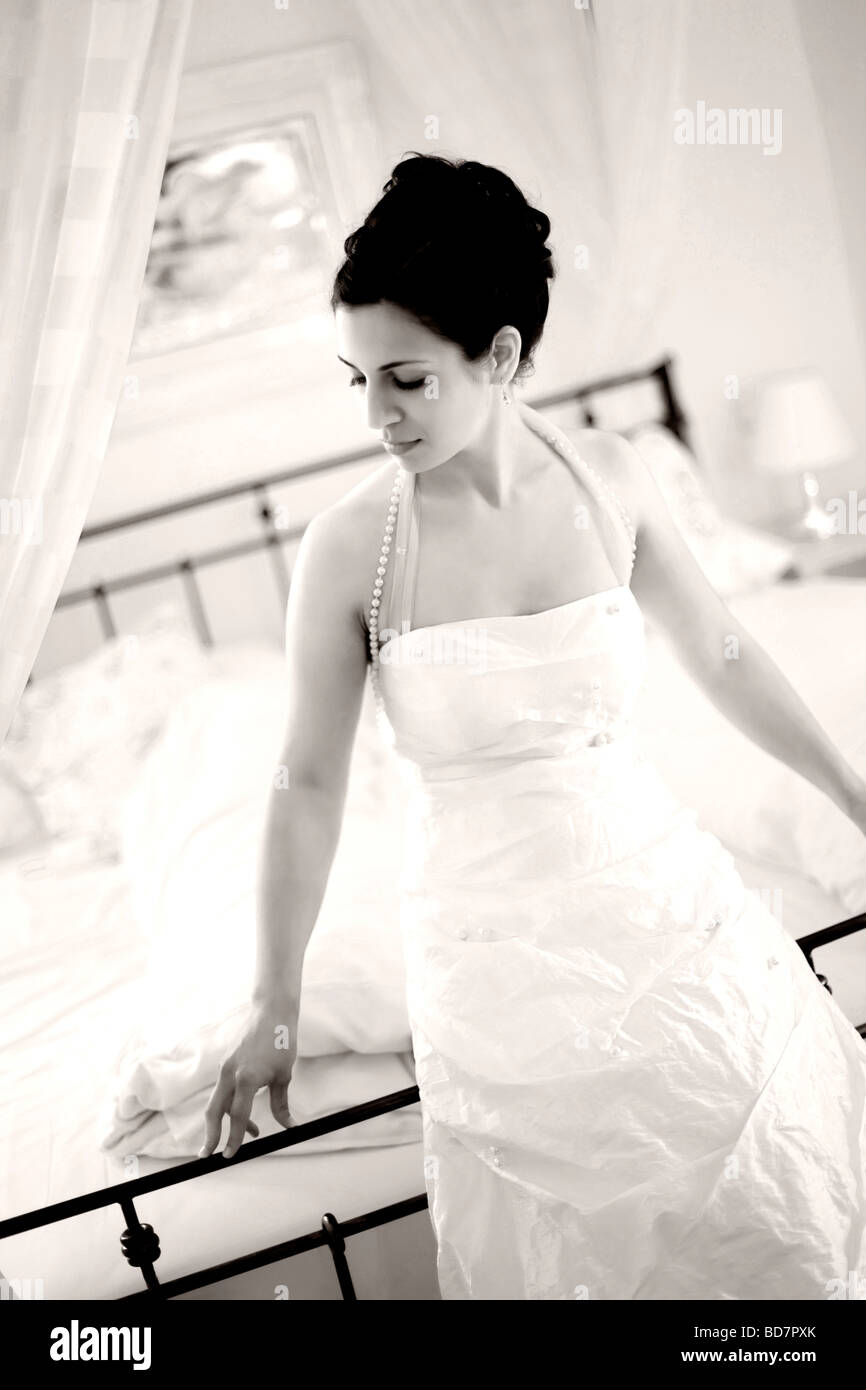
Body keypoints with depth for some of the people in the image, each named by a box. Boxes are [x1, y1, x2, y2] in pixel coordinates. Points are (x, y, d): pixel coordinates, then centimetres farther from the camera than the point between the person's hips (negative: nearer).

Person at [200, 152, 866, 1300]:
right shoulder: (349, 547, -15)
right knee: (563, 1245, 13)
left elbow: (721, 655, 6)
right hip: (495, 962, -2)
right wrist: (276, 1011, 0)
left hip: (661, 906, 3)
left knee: (767, 1220, 17)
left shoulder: (607, 475, -8)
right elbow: (310, 786, -7)